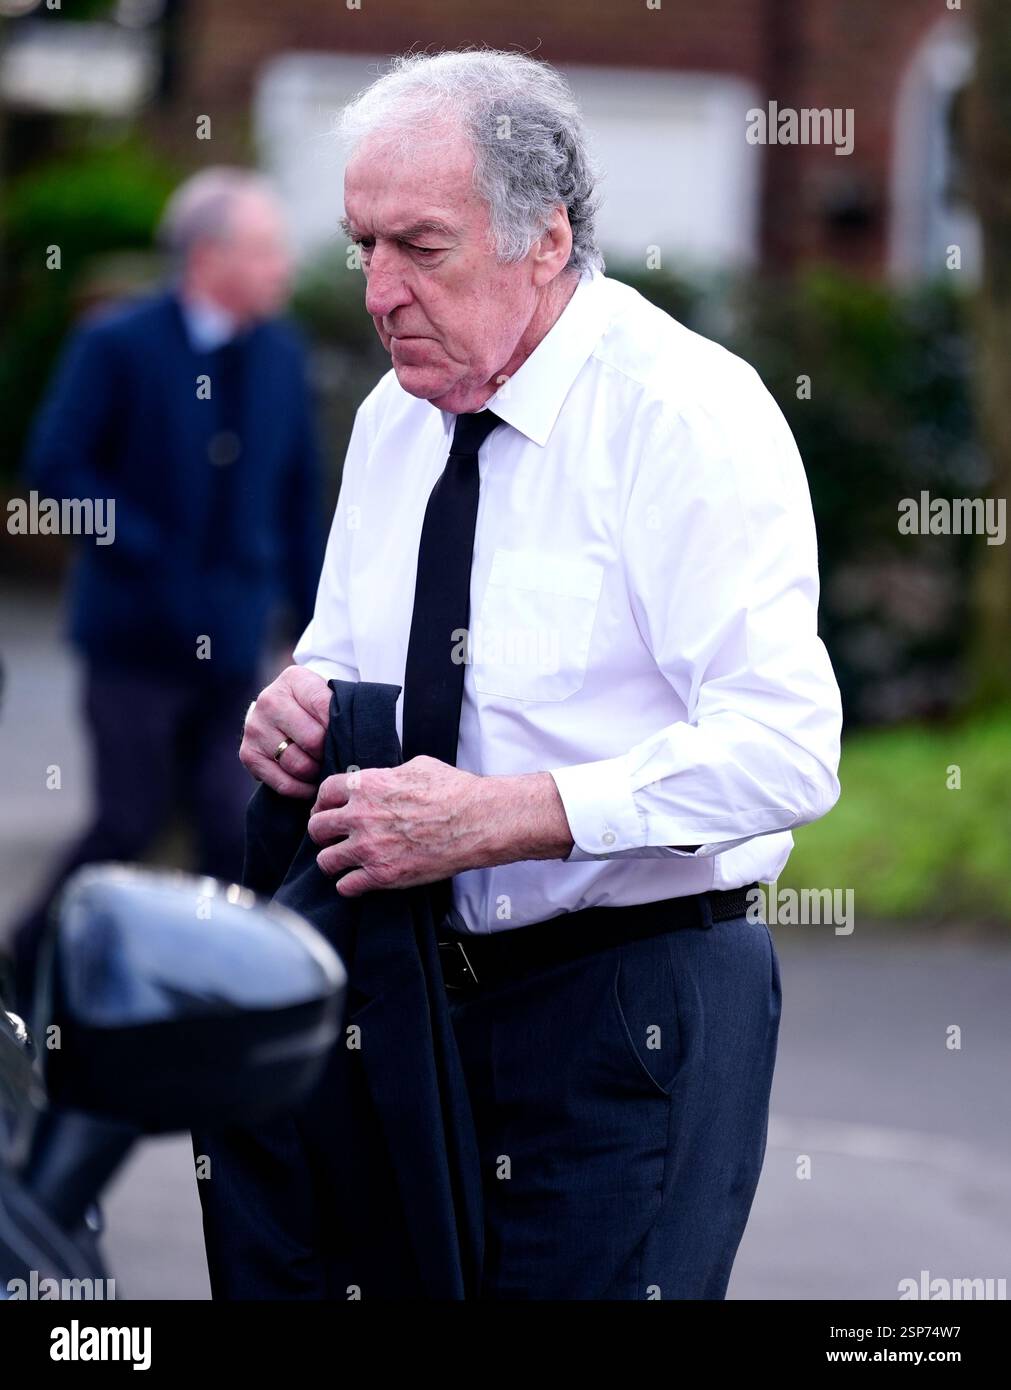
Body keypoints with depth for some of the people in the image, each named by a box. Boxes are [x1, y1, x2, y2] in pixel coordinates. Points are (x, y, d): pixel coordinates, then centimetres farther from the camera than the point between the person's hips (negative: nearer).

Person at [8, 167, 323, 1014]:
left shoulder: (281, 355, 7)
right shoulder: (118, 346, -8)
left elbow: (300, 498, 12)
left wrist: (314, 625, 8)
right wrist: (152, 555, -18)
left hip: (232, 639, 4)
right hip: (138, 634, -4)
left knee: (234, 831, -1)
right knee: (130, 823, -1)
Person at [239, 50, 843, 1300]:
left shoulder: (686, 411, -14)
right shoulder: (394, 420, 11)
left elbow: (784, 751, -22)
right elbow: (341, 660, 24)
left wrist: (497, 817, -28)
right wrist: (295, 709, -2)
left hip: (635, 1003, -7)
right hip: (433, 994, 7)